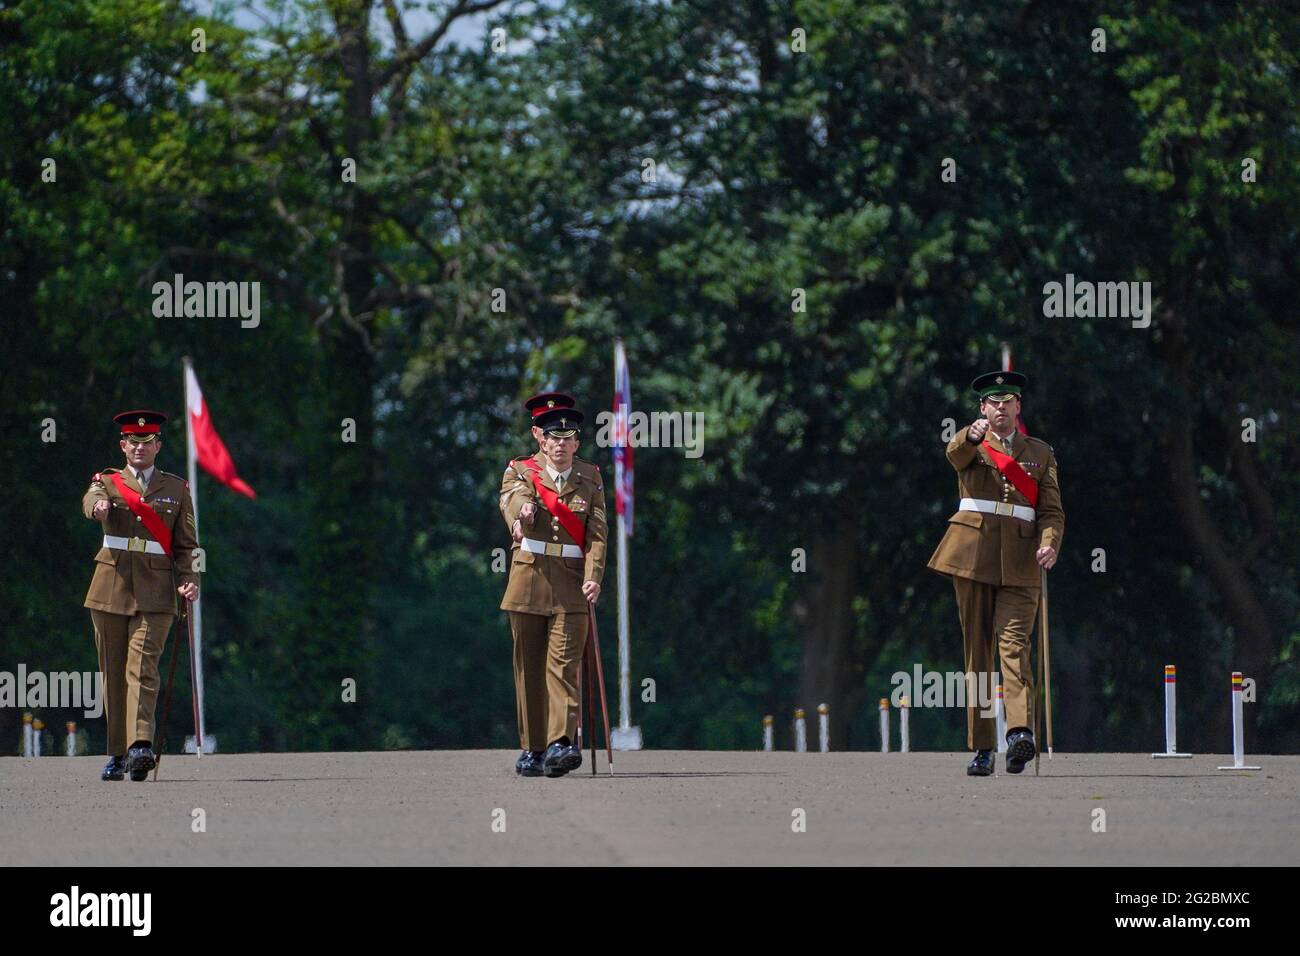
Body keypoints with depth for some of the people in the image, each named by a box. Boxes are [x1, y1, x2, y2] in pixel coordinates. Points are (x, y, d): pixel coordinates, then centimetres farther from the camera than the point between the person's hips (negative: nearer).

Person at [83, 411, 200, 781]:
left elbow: (185, 545, 13)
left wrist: (188, 581, -6)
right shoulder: (108, 481, 9)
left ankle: (141, 746, -29)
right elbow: (91, 500, -16)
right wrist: (99, 505, -41)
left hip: (155, 591, -1)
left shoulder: (176, 488, 12)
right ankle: (117, 753, 11)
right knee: (113, 672, 3)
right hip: (111, 585, 1)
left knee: (143, 666, -16)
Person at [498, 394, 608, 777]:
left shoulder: (590, 478, 11)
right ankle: (532, 749, 11)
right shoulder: (519, 471, 5)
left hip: (572, 587, 0)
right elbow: (511, 500, -19)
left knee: (563, 665, -11)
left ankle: (560, 744, -22)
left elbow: (597, 533, 2)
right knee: (529, 669, 3)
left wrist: (594, 578, -13)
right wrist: (520, 513, -44)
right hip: (528, 583, 0)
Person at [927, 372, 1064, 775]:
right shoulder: (970, 444, 11)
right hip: (973, 556, 0)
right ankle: (981, 747, 2)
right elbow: (956, 453, -15)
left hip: (1019, 561, 0)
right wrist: (972, 435, -39)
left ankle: (1021, 732, -30)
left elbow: (1052, 510, 10)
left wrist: (1049, 543, -11)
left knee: (1014, 644, -16)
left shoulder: (1040, 453, 16)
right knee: (977, 649, 0)